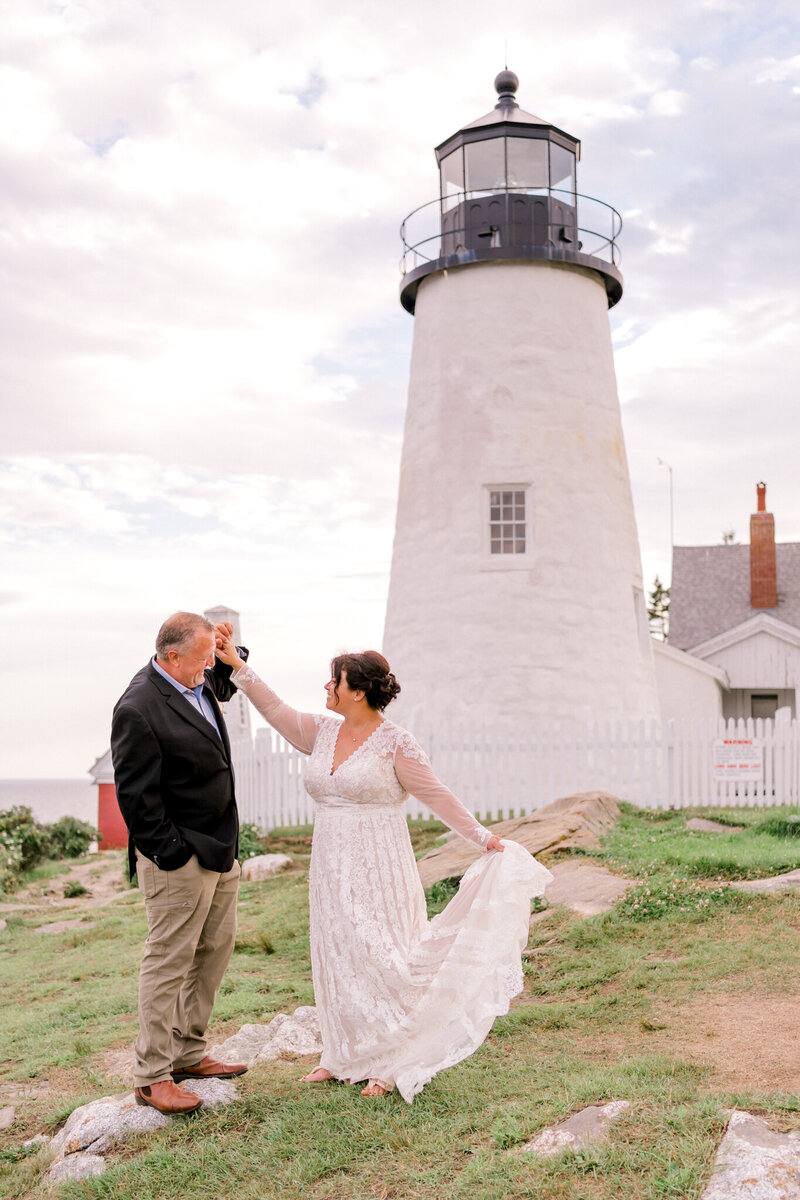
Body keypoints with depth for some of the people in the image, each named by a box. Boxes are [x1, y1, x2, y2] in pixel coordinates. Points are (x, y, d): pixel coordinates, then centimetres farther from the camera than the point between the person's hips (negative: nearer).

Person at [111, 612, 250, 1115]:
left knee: (216, 948, 16)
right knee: (169, 961, -1)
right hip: (179, 858, -9)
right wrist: (173, 854, -17)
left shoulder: (197, 680, 5)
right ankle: (152, 1077, 11)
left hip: (220, 848, 9)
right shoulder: (138, 709, -22)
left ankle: (189, 1054, 30)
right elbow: (136, 795, -20)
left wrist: (229, 649, 9)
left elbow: (225, 685, 31)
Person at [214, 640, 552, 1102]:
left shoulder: (395, 742, -11)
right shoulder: (322, 733, 6)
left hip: (378, 870, -6)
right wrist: (237, 664, 3)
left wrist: (483, 837, -6)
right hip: (332, 869, 6)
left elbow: (437, 795, -7)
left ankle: (393, 1064, 15)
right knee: (337, 958, 12)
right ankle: (346, 1056, 27)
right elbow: (275, 709, 8)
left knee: (381, 958, 0)